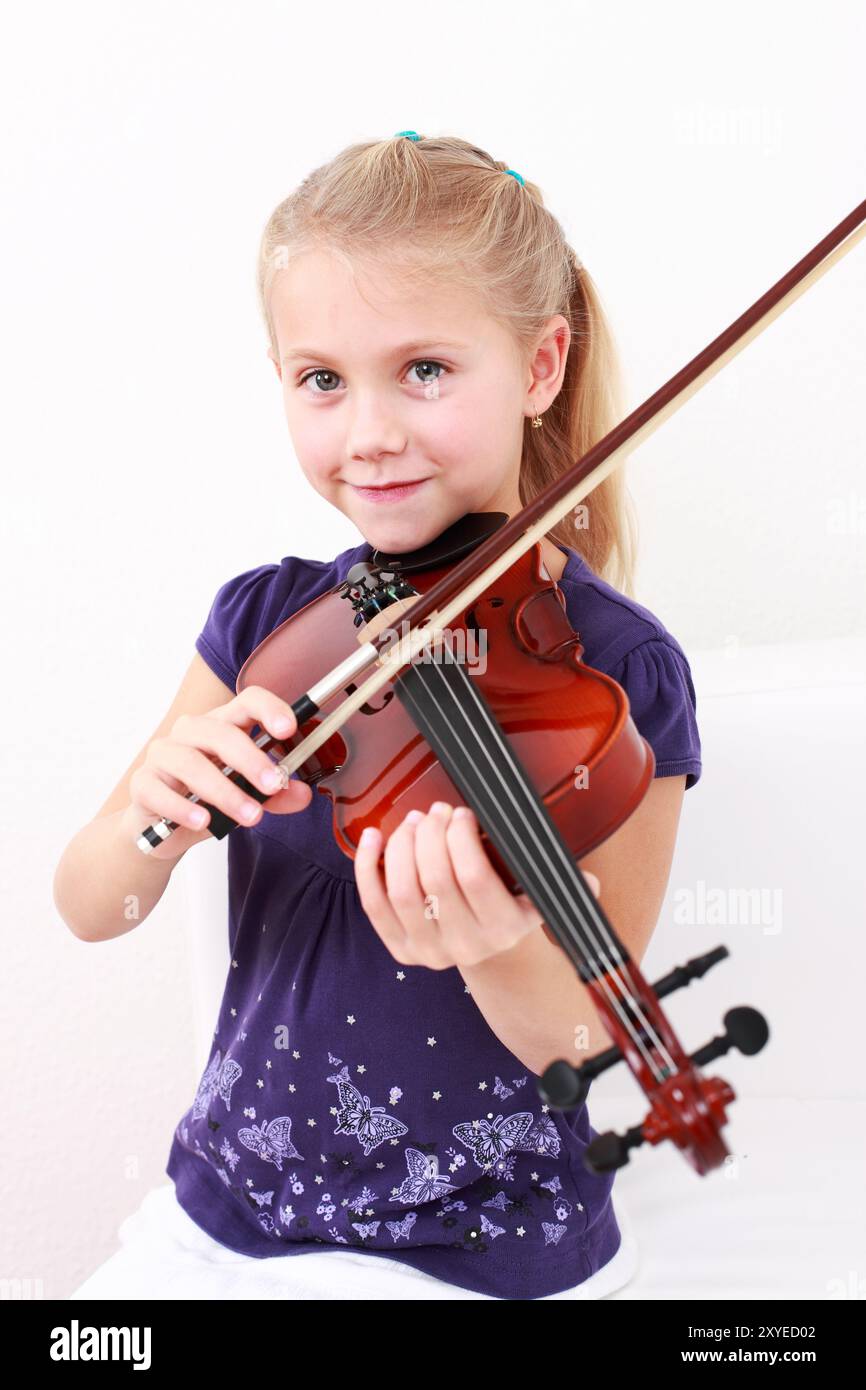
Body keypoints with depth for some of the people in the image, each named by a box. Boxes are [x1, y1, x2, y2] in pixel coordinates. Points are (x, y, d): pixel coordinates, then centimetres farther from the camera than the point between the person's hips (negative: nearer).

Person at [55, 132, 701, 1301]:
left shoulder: (617, 671, -15)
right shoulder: (267, 619, -3)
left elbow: (577, 1036, -14)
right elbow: (88, 909, -6)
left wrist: (496, 951, -35)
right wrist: (157, 821, -28)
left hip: (478, 1256, -3)